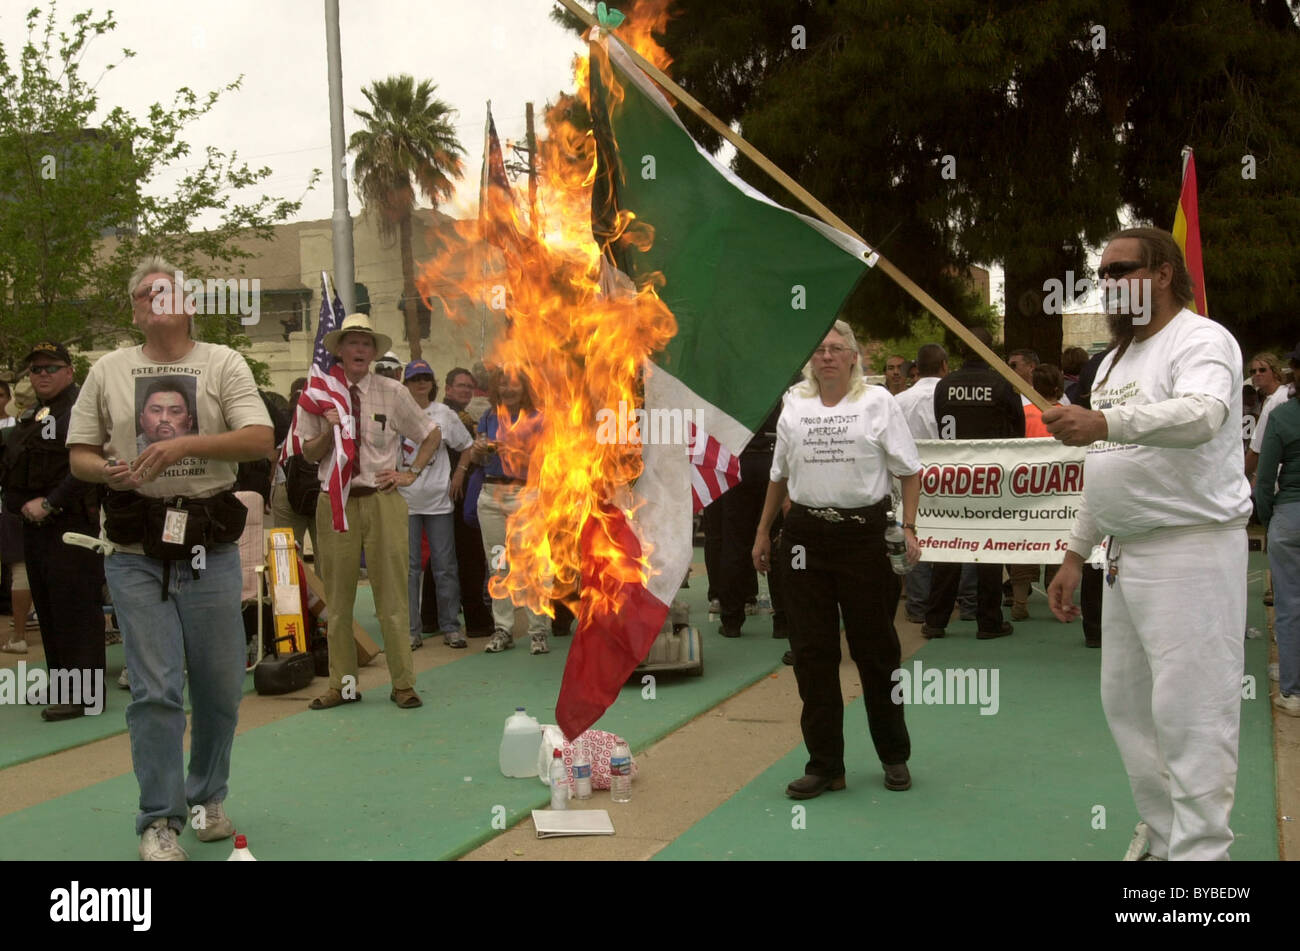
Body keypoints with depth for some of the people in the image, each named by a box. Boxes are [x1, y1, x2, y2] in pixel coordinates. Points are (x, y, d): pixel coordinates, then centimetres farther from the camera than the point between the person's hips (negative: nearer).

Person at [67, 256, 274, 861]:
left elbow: (260, 440, -7)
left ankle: (208, 798, 29)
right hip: (136, 554, 0)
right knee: (155, 691, -3)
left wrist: (187, 444, -20)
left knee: (220, 686, 8)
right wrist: (109, 471, -12)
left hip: (211, 550, 0)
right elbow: (78, 455, 10)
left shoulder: (222, 363, 5)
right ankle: (160, 822, 9)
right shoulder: (109, 371, 10)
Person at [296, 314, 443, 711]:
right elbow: (309, 453, 6)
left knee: (392, 594, 0)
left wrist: (411, 473, 4)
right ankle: (342, 685, 15)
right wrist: (329, 431, -14)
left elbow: (432, 434, 15)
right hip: (335, 500, 1)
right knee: (337, 597, 6)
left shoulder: (393, 393, 4)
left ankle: (403, 684, 9)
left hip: (382, 500, -1)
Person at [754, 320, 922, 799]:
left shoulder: (877, 402, 2)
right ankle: (824, 764, 13)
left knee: (876, 649, 6)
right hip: (806, 534, 3)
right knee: (812, 651, 3)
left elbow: (909, 470, 1)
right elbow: (779, 475, 18)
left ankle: (894, 756, 24)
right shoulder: (794, 406, 11)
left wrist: (909, 528, -9)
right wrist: (763, 532, 17)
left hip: (863, 533, -3)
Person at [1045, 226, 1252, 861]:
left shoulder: (1201, 340, -8)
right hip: (1125, 553, 9)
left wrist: (1104, 422, -44)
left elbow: (1202, 413, -31)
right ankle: (1161, 830, 31)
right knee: (1125, 700, 15)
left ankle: (1198, 848, 2)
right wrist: (1075, 554, 19)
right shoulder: (1115, 359, 19)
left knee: (1189, 712, -8)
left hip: (1191, 552, -9)